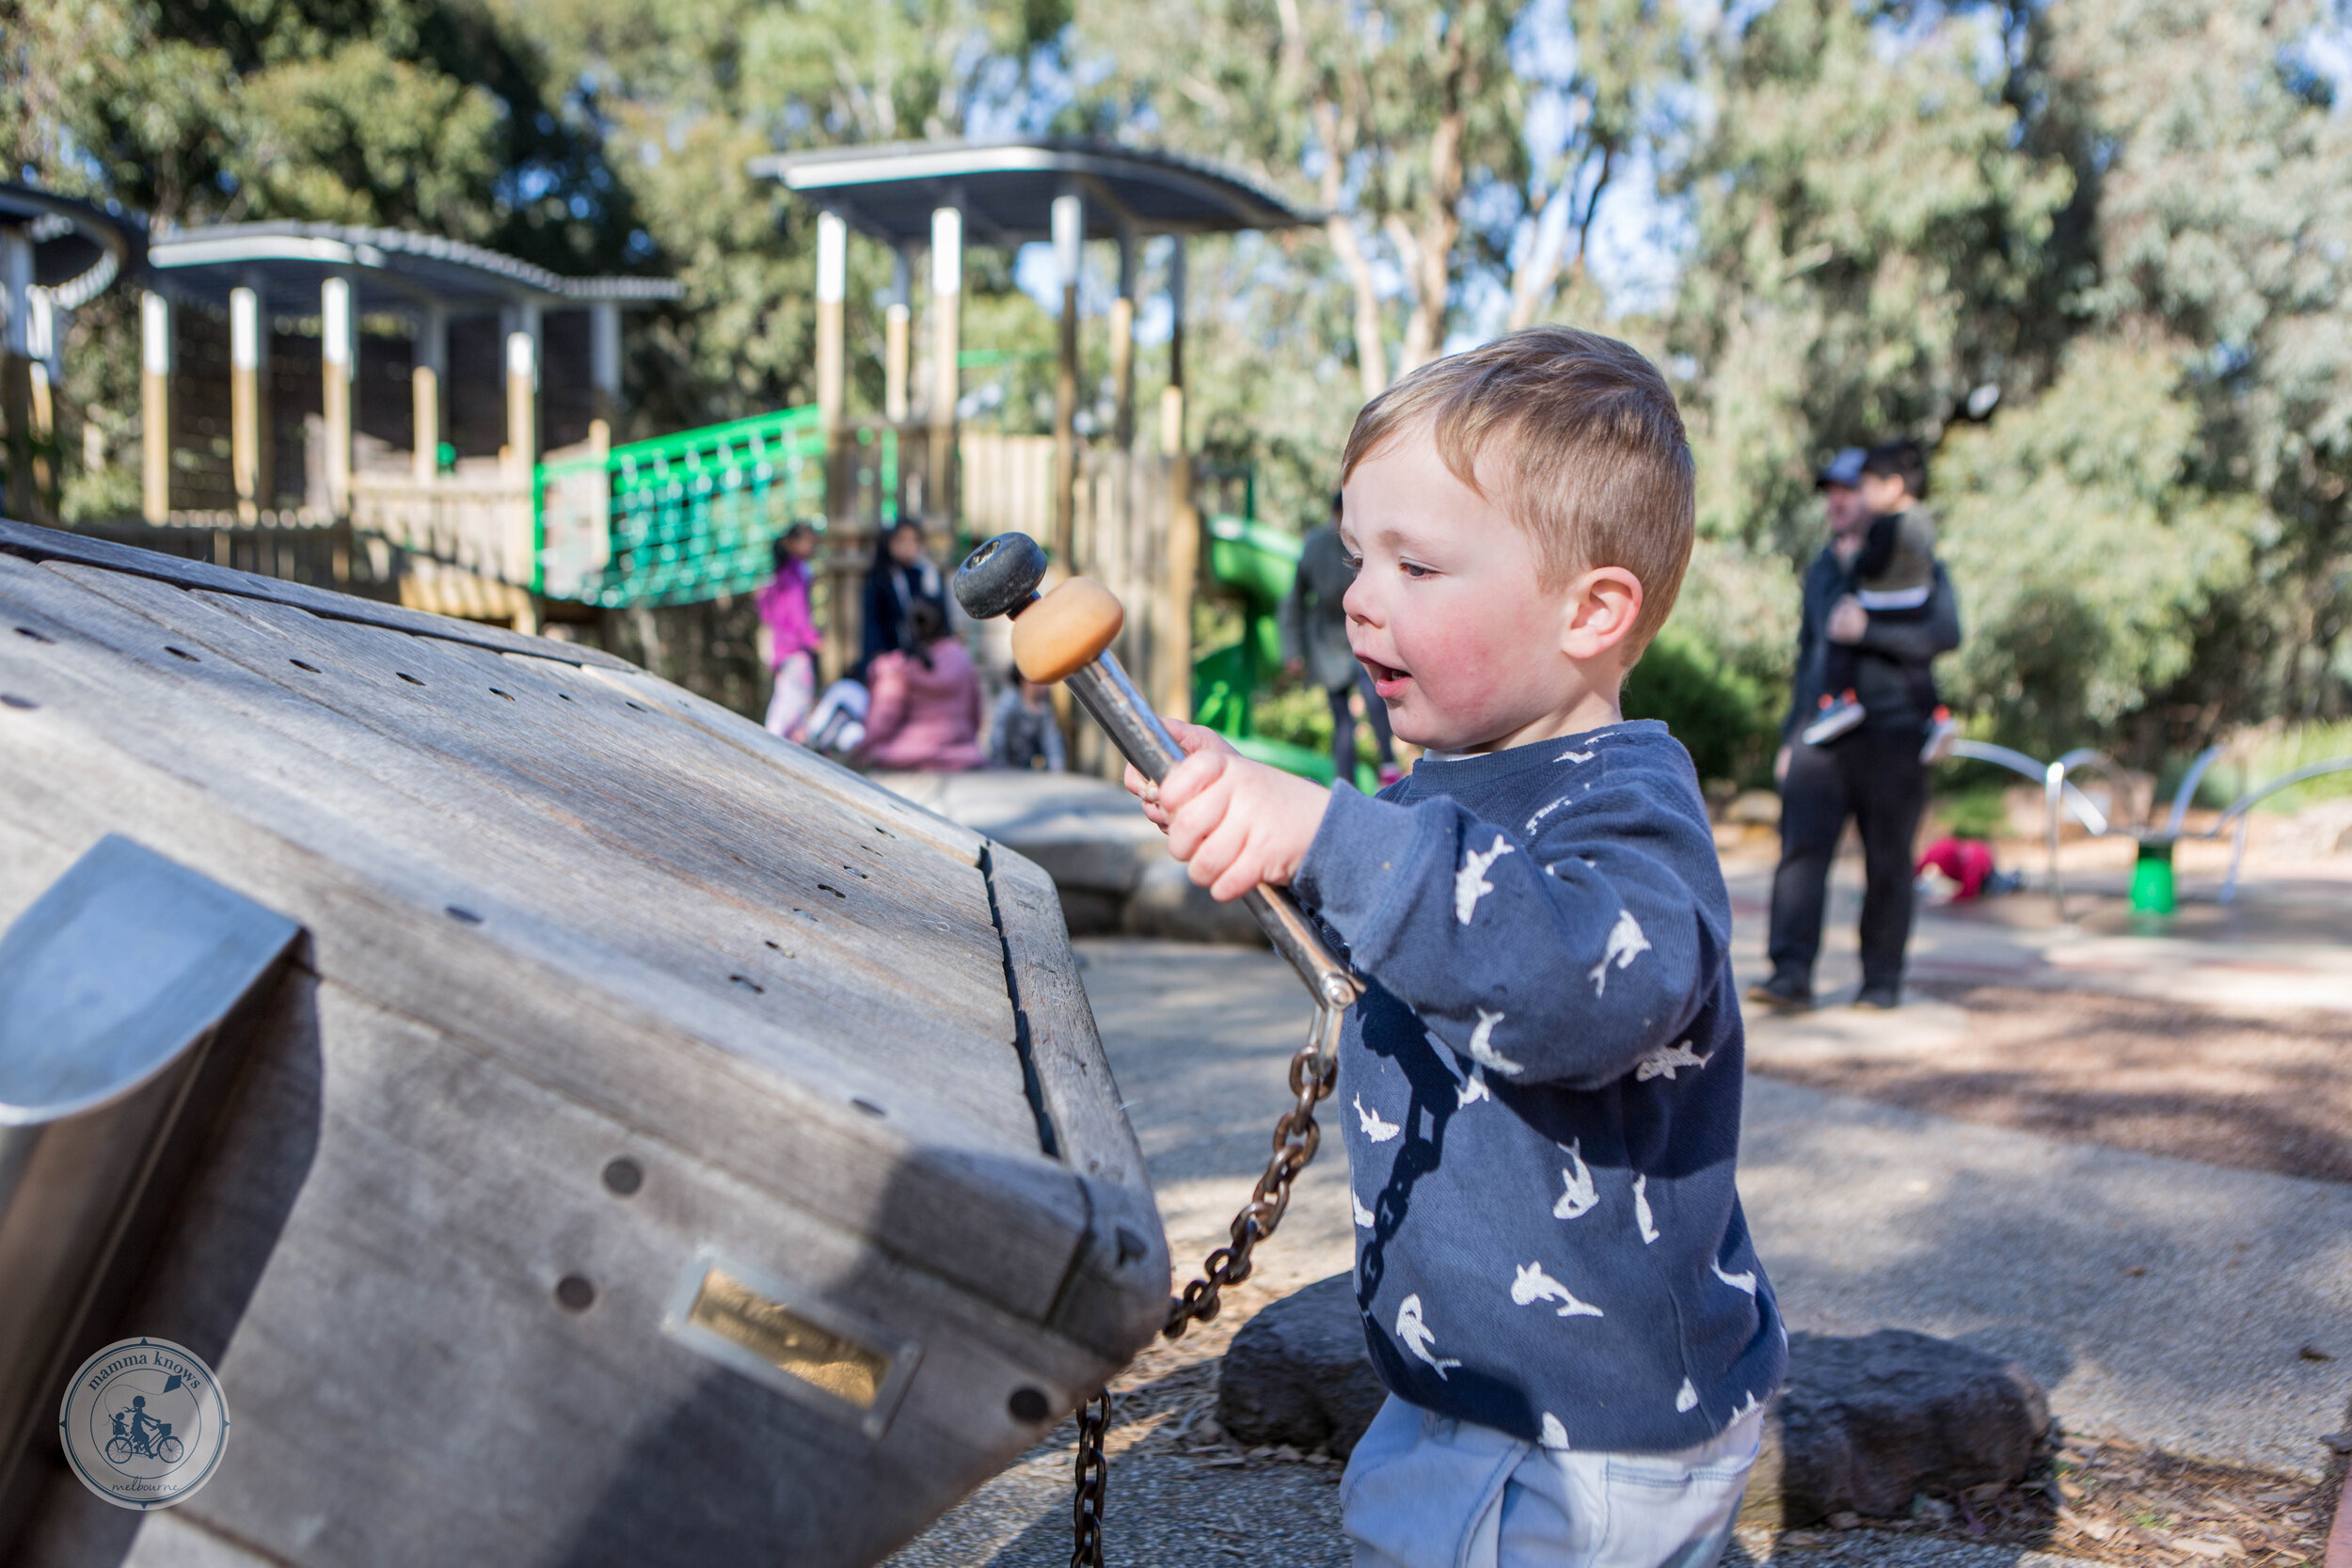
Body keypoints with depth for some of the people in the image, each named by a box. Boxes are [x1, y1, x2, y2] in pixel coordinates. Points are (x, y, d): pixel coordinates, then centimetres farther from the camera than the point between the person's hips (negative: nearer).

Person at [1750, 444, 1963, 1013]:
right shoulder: (1820, 571, 19)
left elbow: (1945, 635, -14)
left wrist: (1869, 631, -27)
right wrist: (1790, 737, 21)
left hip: (1891, 731, -4)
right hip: (1821, 730, 4)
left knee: (1888, 861, 1)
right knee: (1801, 846, -11)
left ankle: (1883, 980, 11)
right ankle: (1791, 973, -15)